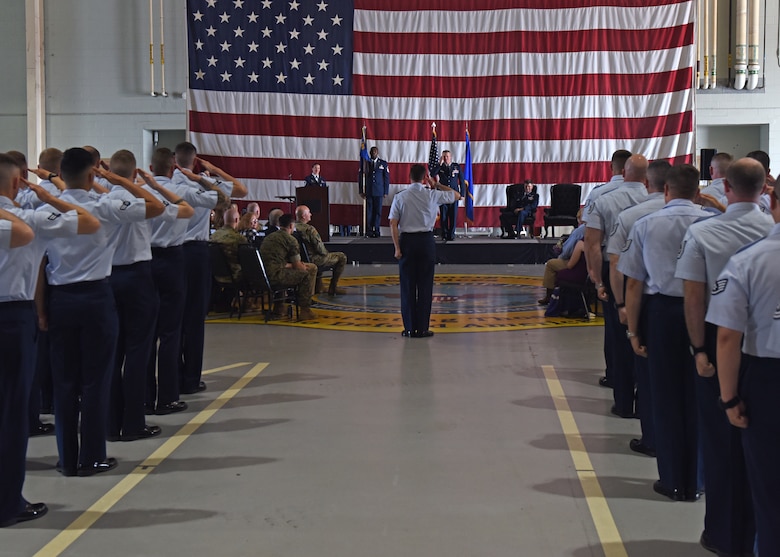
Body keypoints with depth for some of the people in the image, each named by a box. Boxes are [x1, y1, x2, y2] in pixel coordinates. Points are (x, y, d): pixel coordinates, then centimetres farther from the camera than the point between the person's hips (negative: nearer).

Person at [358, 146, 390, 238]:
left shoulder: (383, 164, 9)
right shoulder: (364, 163, 9)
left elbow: (387, 178, 8)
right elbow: (360, 177, 9)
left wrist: (386, 192, 2)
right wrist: (361, 191, 2)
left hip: (379, 192, 0)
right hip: (368, 192, 0)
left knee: (378, 212, -2)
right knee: (369, 212, -2)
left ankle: (376, 231, 3)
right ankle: (369, 231, 2)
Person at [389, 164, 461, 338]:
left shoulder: (400, 197, -2)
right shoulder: (432, 195, -2)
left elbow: (393, 224, -6)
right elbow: (456, 195, 13)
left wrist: (397, 247, -3)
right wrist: (437, 185, 19)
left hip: (407, 241, 0)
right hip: (426, 240, 0)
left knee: (407, 286, 5)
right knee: (425, 286, 3)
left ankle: (409, 328, 6)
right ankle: (422, 328, 3)